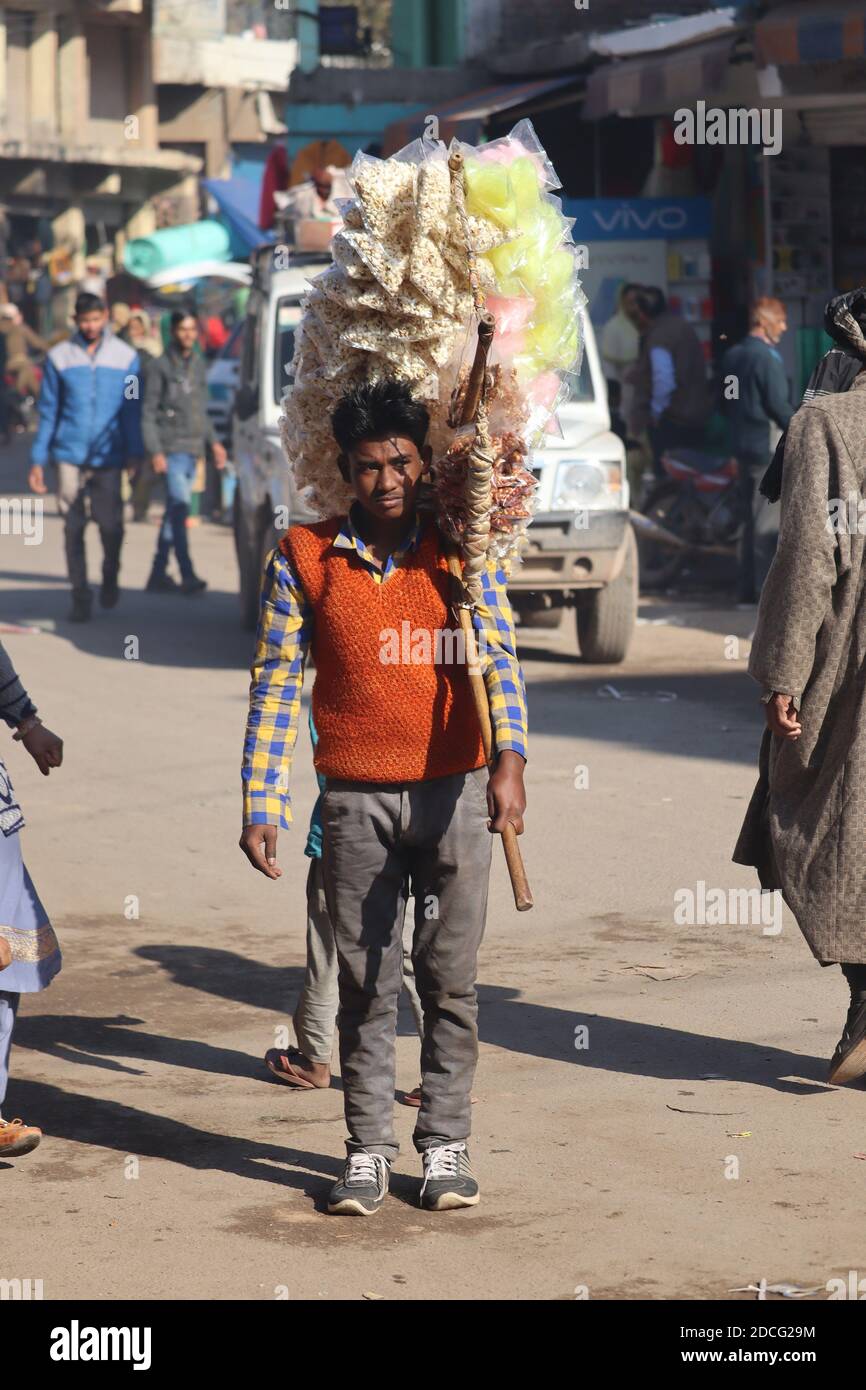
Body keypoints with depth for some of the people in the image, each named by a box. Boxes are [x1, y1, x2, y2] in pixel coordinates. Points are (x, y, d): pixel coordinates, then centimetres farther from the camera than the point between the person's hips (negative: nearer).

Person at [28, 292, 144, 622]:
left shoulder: (125, 357, 5)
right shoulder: (59, 357, 6)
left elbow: (132, 409, 6)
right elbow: (48, 410, 8)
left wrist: (133, 451, -5)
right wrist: (38, 458, 4)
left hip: (108, 455, -1)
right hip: (69, 454, 1)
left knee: (110, 523, -5)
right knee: (73, 527, 1)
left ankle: (110, 577, 23)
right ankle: (80, 595, 10)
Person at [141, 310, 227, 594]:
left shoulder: (198, 365, 16)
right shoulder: (159, 366, -3)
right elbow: (148, 413, -6)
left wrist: (213, 442, 16)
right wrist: (155, 451, -14)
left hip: (192, 448, 7)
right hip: (171, 448, -7)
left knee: (174, 512, 9)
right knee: (179, 507, -15)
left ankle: (158, 574, 14)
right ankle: (187, 576, -21)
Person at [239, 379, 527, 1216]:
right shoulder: (302, 559, 2)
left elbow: (498, 660, -9)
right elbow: (275, 686, 3)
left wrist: (508, 761, -26)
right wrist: (260, 807, -3)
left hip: (453, 793, 0)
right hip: (356, 801, 0)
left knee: (449, 979, 4)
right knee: (366, 983, 5)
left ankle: (446, 1146, 13)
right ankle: (367, 1151, 13)